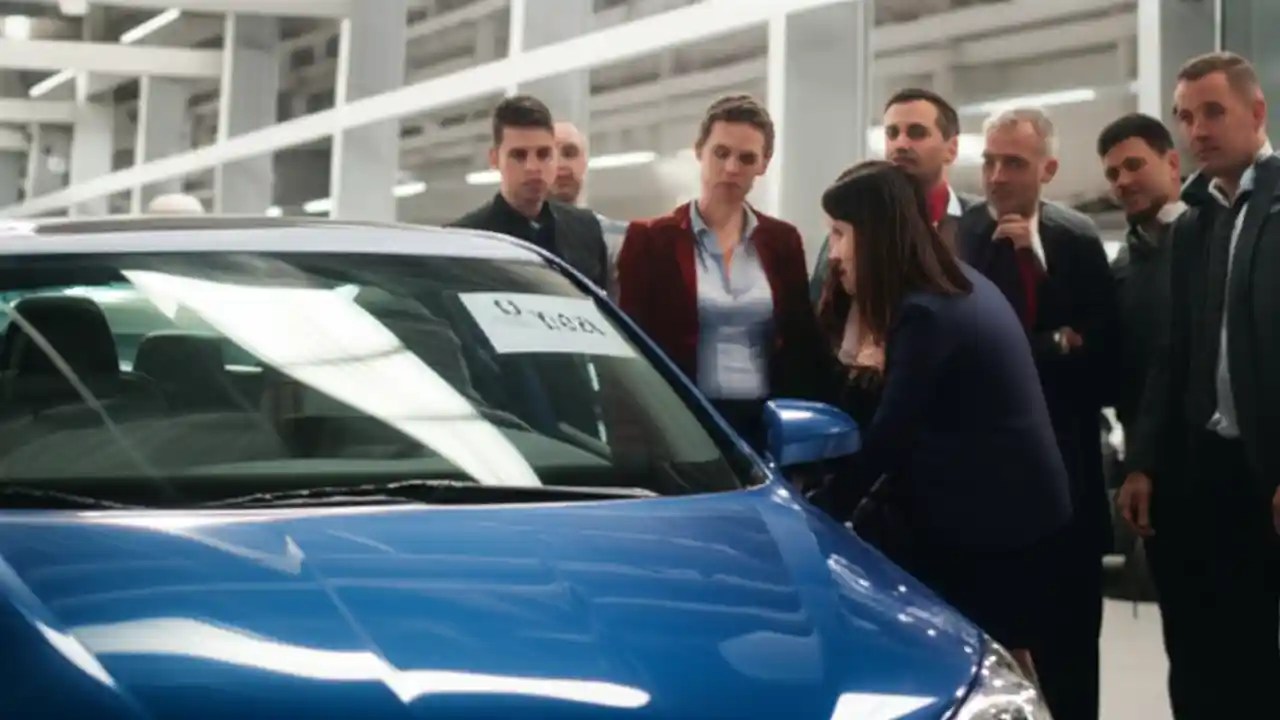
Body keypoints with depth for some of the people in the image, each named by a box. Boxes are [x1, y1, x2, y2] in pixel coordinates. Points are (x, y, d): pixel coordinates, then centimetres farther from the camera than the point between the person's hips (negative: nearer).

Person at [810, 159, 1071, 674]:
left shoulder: (924, 314, -20)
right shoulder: (961, 285, 11)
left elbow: (889, 435, -20)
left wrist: (820, 511, -13)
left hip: (986, 518, -10)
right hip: (1014, 506, 10)